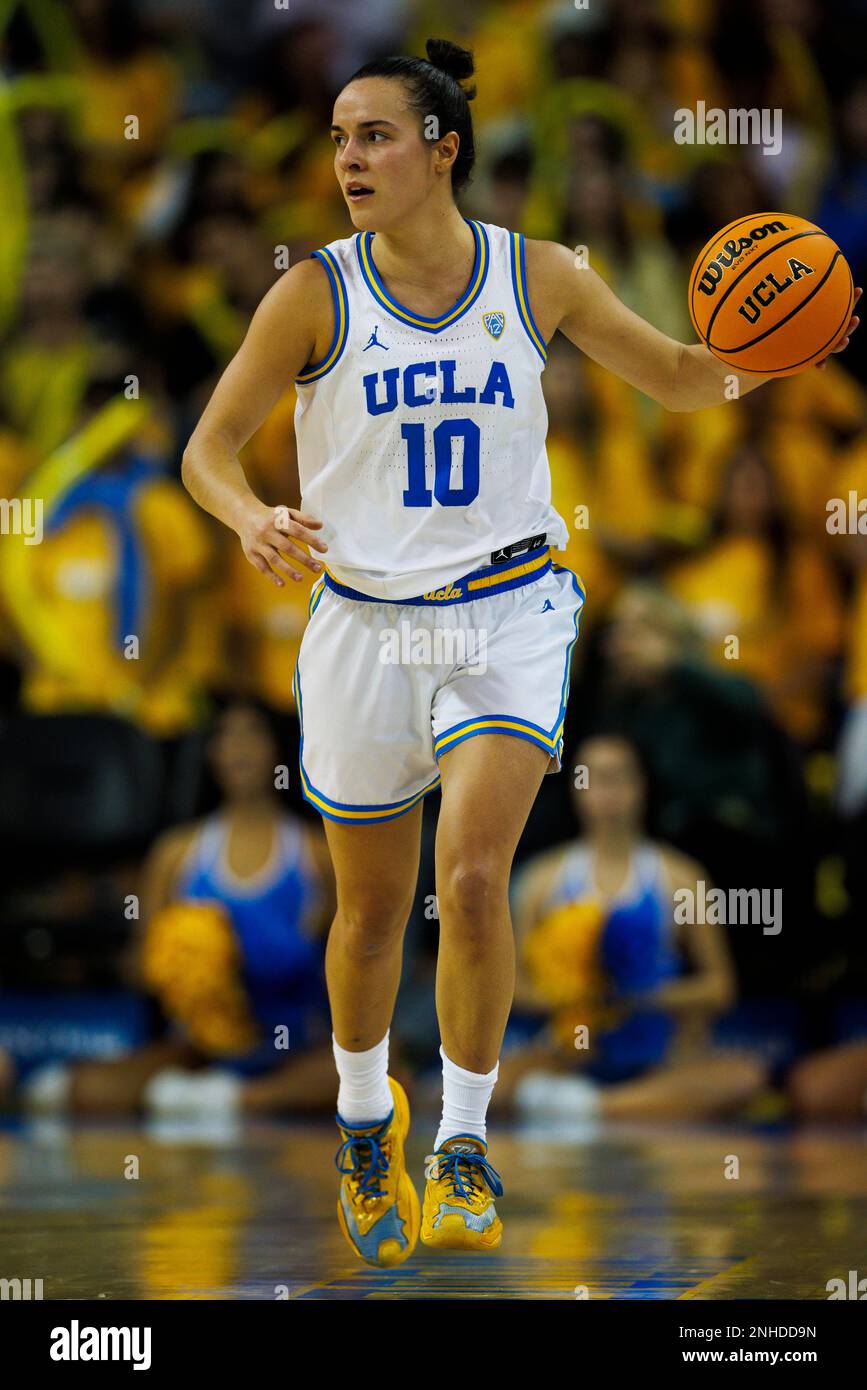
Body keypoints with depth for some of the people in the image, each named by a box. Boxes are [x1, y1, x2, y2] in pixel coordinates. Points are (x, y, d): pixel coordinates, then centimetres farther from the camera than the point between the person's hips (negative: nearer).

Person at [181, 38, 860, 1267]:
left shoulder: (535, 277, -3)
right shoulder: (315, 297, -7)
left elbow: (679, 377, 9)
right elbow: (209, 446, -3)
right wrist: (251, 519, -25)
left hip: (509, 612, -1)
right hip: (367, 619, 1)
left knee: (474, 874, -19)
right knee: (372, 906, 11)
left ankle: (465, 1144, -3)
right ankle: (366, 1121, 37)